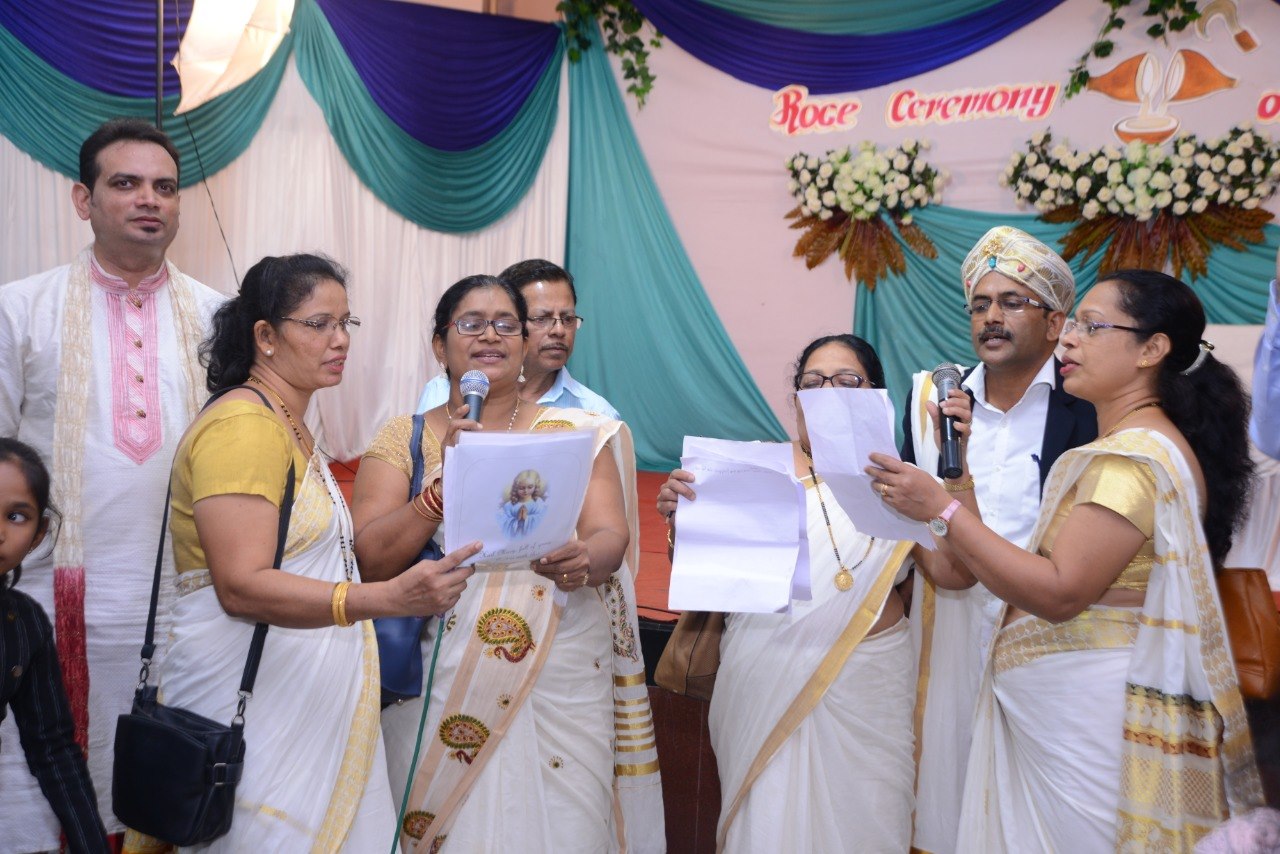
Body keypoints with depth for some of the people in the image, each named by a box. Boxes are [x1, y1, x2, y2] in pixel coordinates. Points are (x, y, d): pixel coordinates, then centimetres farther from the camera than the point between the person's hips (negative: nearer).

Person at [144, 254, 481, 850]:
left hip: (309, 691, 10)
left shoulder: (290, 426, 16)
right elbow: (242, 587, -25)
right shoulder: (241, 426, -15)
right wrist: (387, 598, -35)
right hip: (252, 700, -9)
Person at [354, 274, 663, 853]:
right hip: (442, 688, 0)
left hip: (564, 690, 1)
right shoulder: (402, 439, 6)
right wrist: (450, 480, -18)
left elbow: (612, 535, -3)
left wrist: (585, 561, -26)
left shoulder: (580, 434, 8)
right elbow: (370, 559, -5)